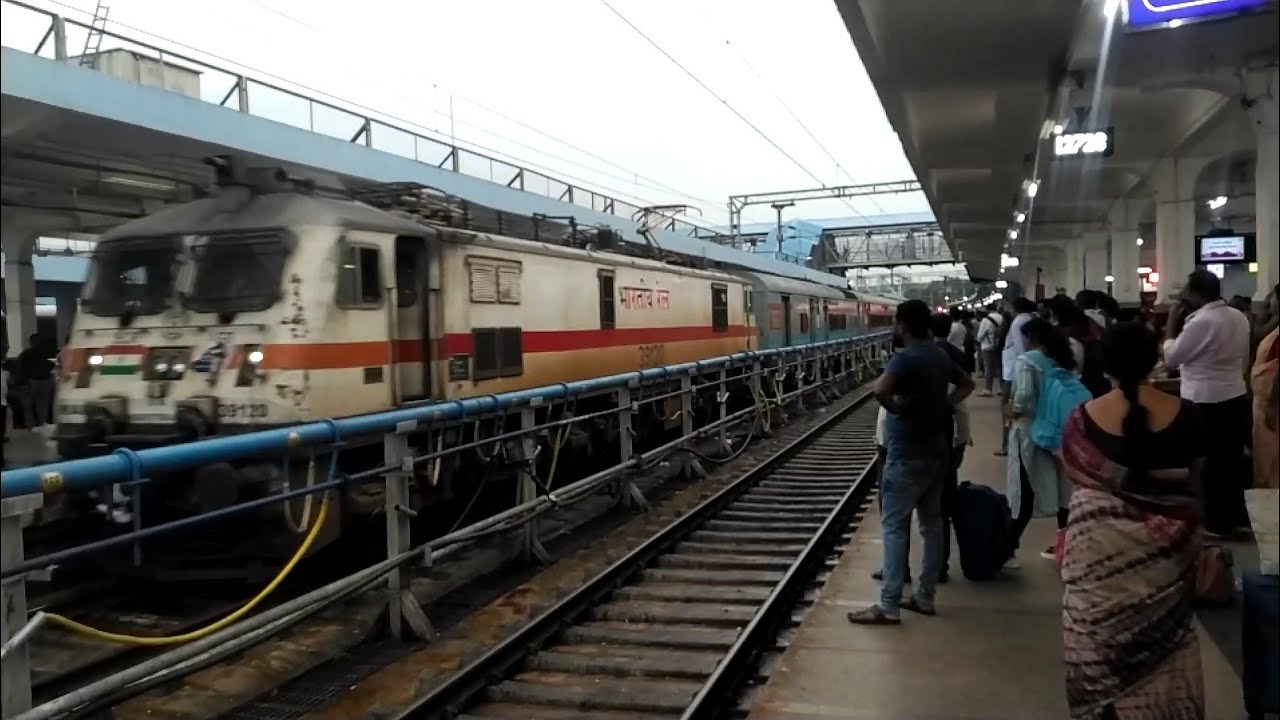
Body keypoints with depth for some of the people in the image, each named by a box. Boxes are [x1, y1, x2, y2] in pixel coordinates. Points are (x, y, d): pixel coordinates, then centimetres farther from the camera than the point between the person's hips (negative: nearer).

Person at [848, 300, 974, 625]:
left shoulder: (905, 358, -18)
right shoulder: (940, 356, 9)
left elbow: (879, 390, -36)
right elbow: (967, 384, 25)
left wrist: (895, 407, -16)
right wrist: (943, 405, 12)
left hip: (908, 454, -9)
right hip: (936, 450, 9)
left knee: (894, 526, -5)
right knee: (932, 523, 13)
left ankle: (889, 606, -4)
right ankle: (925, 597, 22)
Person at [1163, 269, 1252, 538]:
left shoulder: (1200, 322, -22)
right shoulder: (1239, 317, 5)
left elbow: (1171, 358, -13)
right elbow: (1243, 355, 17)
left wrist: (1172, 324, -4)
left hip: (1206, 403, -8)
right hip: (1236, 397, 8)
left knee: (1210, 462, 5)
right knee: (1232, 459, 17)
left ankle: (1218, 523, 14)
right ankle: (1237, 517, 26)